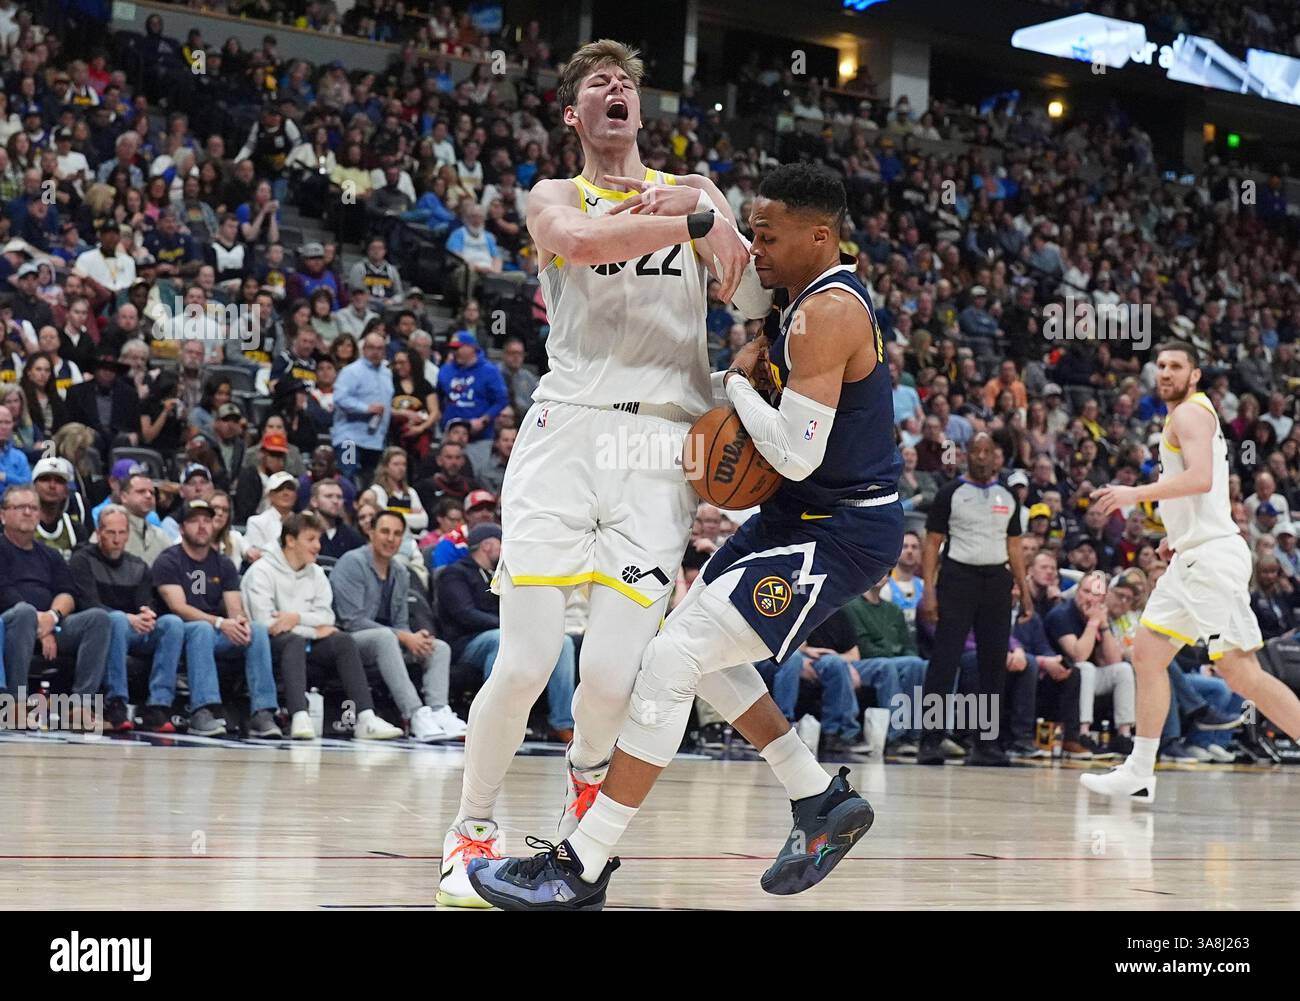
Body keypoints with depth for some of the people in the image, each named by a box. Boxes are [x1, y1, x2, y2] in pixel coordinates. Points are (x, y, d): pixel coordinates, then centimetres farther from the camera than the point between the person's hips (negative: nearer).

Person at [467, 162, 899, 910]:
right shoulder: (825, 296, 11)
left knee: (674, 657, -16)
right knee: (701, 645, 19)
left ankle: (581, 871, -14)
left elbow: (796, 454, -27)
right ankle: (825, 803, 23)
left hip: (841, 530, -11)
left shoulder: (827, 312, -21)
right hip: (806, 512, 11)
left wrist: (739, 381, -11)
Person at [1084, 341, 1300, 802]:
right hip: (1191, 557, 10)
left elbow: (1200, 478, -23)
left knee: (1240, 673, -14)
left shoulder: (1190, 412, -7)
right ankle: (1138, 774, 11)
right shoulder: (1185, 417, 23)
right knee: (1147, 653, 8)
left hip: (1212, 556, -10)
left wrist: (1137, 493, -20)